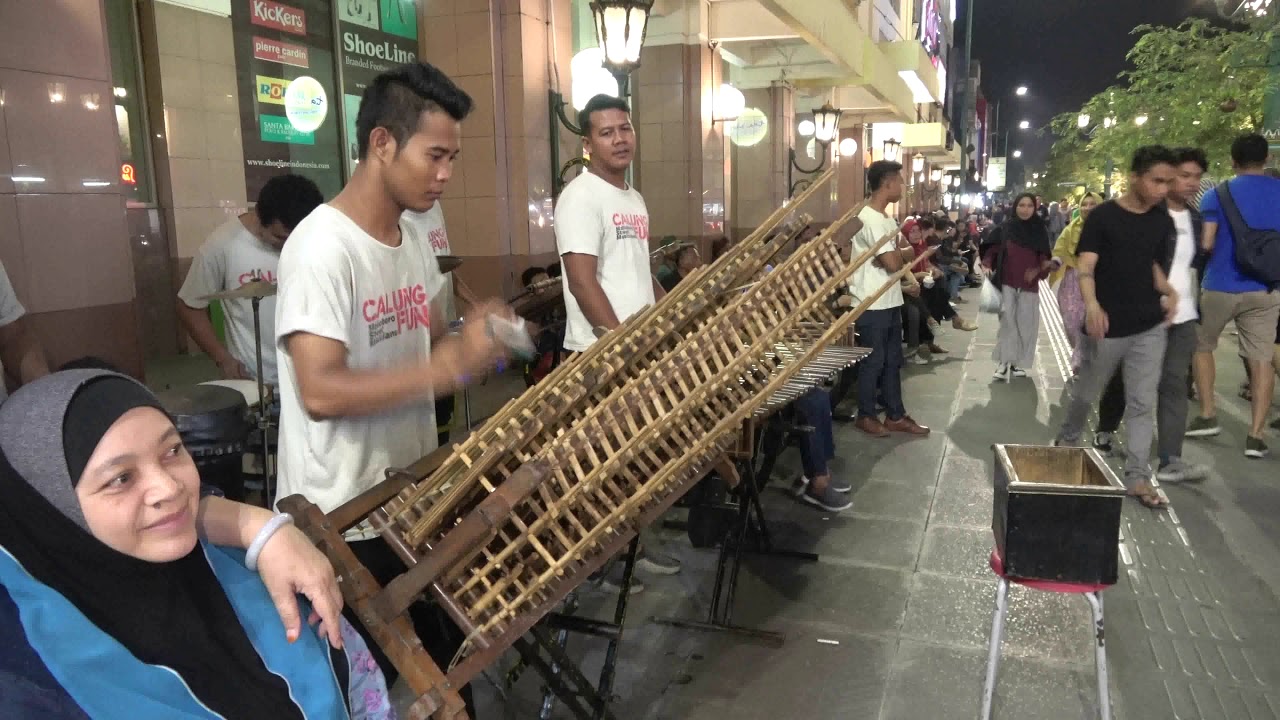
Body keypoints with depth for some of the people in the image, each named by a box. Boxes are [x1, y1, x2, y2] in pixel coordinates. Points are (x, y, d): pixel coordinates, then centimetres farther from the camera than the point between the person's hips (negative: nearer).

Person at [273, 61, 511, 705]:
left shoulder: (415, 241, 5)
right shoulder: (322, 247, -22)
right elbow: (320, 392, -29)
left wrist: (473, 334, -6)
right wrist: (451, 365, -30)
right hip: (344, 522, -8)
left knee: (448, 656, 23)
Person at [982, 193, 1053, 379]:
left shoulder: (1039, 230, 3)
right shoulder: (1005, 228, -1)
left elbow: (1044, 258, 5)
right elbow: (992, 250, 2)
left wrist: (1039, 270, -14)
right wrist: (987, 265, -15)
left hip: (1029, 285, 2)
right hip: (1007, 282, -2)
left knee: (1025, 324, 5)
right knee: (1007, 319, -11)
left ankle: (1019, 362, 15)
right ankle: (1004, 360, -6)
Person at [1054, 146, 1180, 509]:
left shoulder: (1163, 222, 7)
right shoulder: (1102, 216, -9)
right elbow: (1085, 267, -16)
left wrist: (1168, 292, -2)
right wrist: (1092, 304, -35)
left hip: (1150, 327, 4)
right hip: (1108, 327, -4)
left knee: (1142, 403, 3)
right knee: (1086, 393, 13)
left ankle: (1137, 476, 9)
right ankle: (1066, 441, 40)